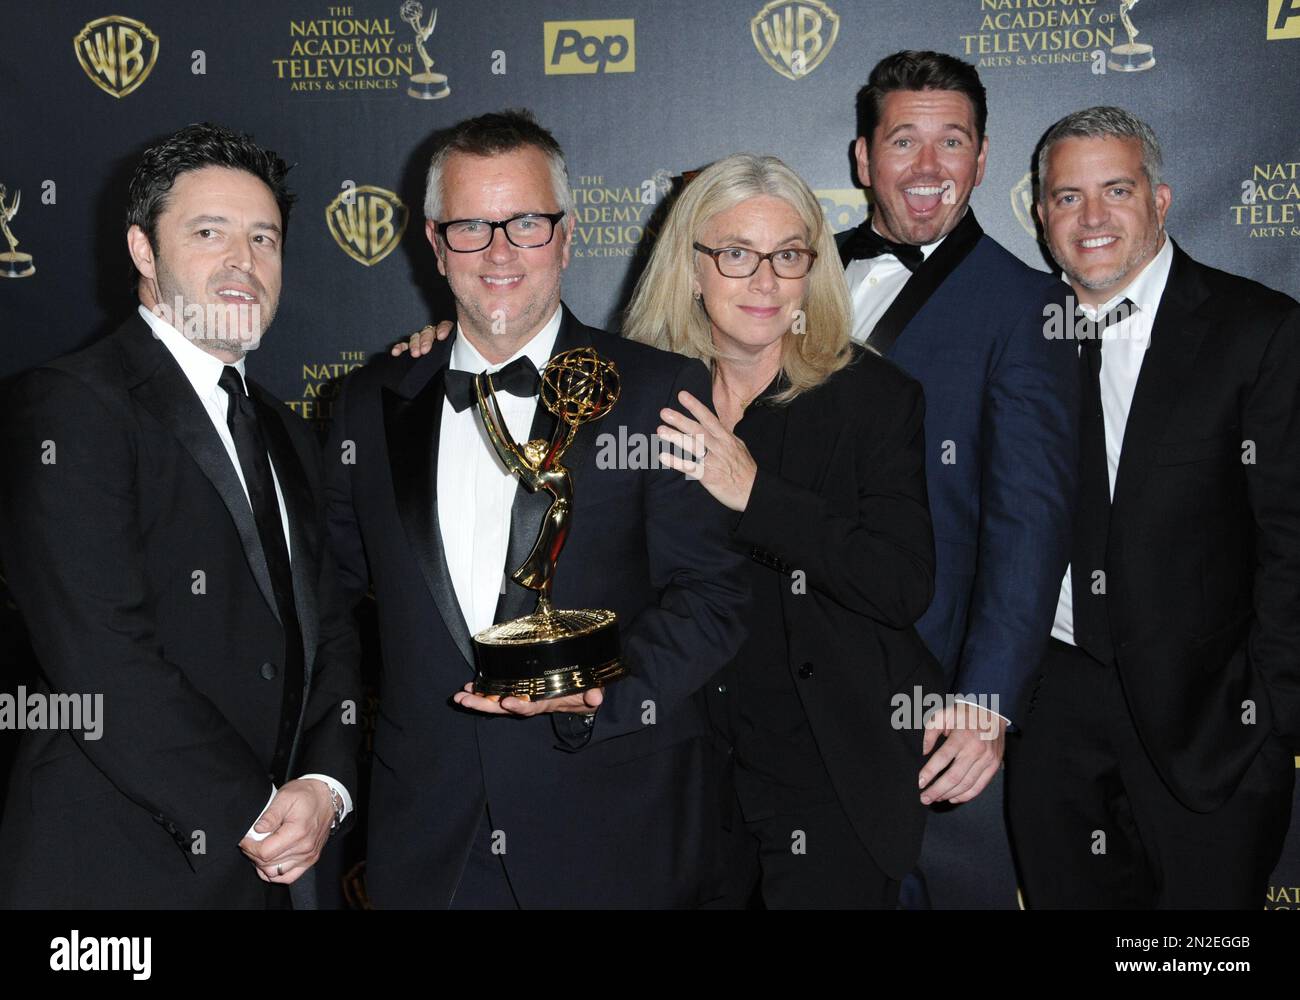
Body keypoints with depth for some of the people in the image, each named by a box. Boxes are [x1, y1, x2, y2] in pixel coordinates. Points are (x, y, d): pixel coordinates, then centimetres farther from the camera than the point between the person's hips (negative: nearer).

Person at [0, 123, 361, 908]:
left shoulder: (287, 438, 14)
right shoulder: (71, 407, -11)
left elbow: (329, 633, 10)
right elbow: (104, 660, -20)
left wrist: (325, 783, -6)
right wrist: (250, 815, -16)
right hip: (118, 868, -6)